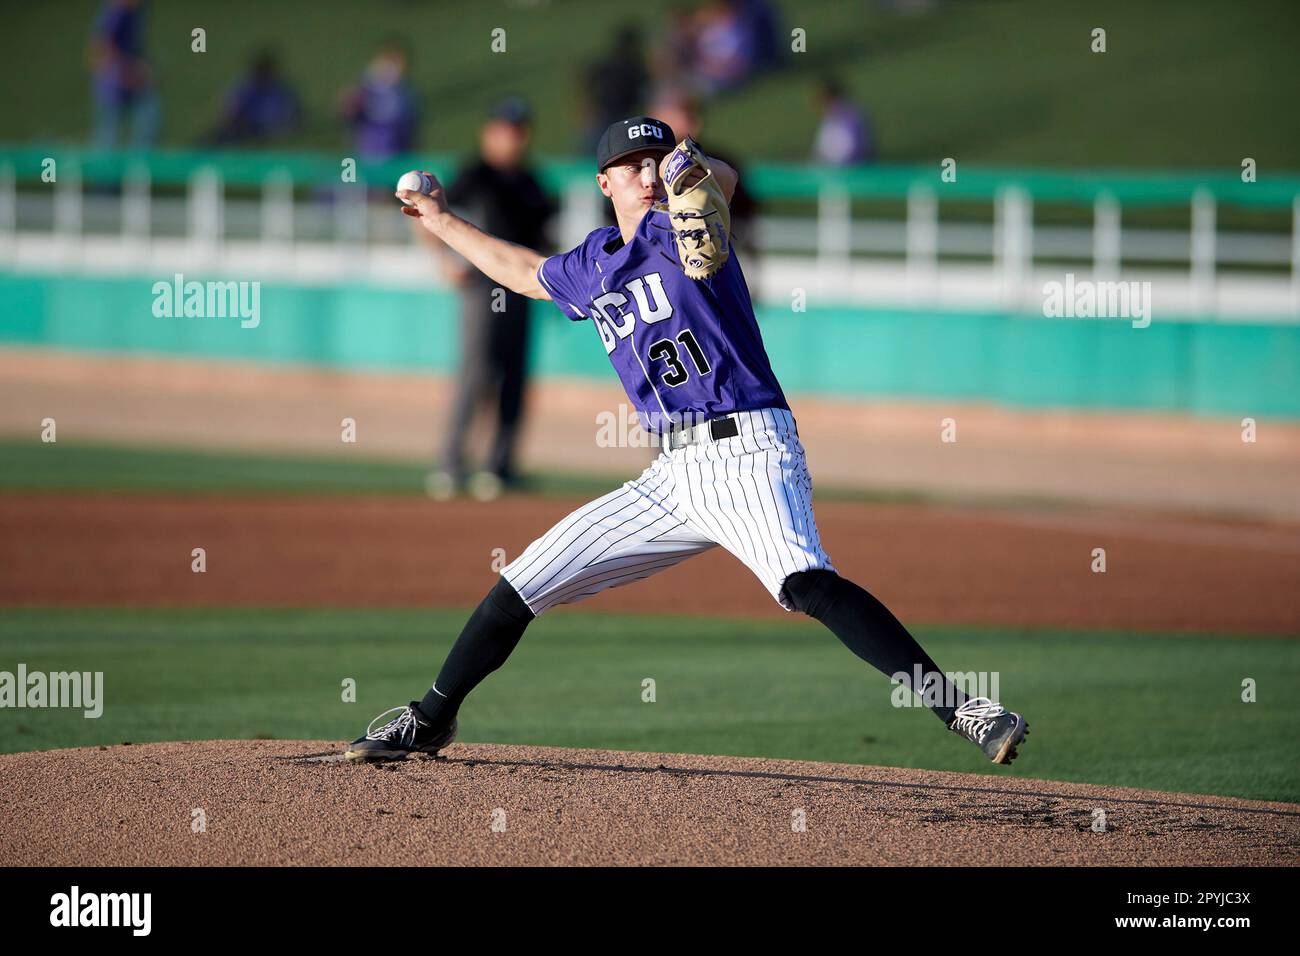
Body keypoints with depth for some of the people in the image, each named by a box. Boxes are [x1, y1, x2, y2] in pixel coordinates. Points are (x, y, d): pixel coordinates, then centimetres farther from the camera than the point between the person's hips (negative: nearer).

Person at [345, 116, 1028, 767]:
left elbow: (721, 182, -25)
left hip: (747, 448, -7)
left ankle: (957, 707, -39)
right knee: (524, 582, 9)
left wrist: (695, 173, -48)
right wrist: (442, 223, 47)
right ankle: (430, 720, 26)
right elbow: (525, 273, 40)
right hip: (674, 474, 7)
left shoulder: (679, 225, -1)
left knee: (804, 583, -32)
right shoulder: (593, 265, 18)